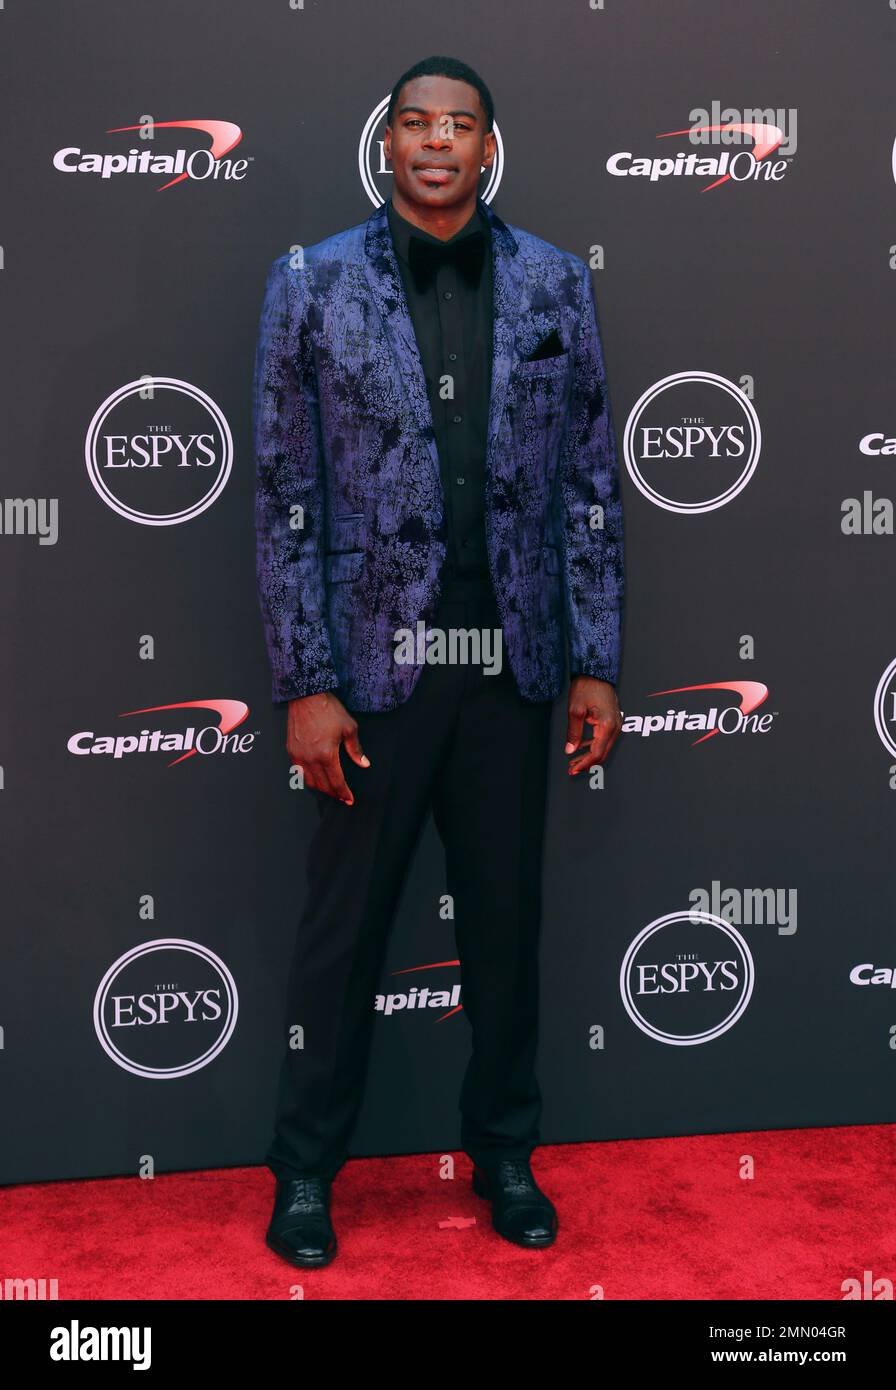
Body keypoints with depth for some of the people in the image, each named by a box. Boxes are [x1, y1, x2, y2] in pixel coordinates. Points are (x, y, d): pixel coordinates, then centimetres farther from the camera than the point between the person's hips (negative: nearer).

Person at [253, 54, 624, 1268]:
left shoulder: (556, 284, 5)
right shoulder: (314, 283, 0)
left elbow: (589, 486, 5)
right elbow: (284, 499, -3)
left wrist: (595, 663, 0)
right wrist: (306, 685, -8)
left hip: (512, 658, 2)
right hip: (376, 658, -2)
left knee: (507, 920, 13)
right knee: (343, 929, 9)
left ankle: (503, 1151, 32)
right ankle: (306, 1166, 27)